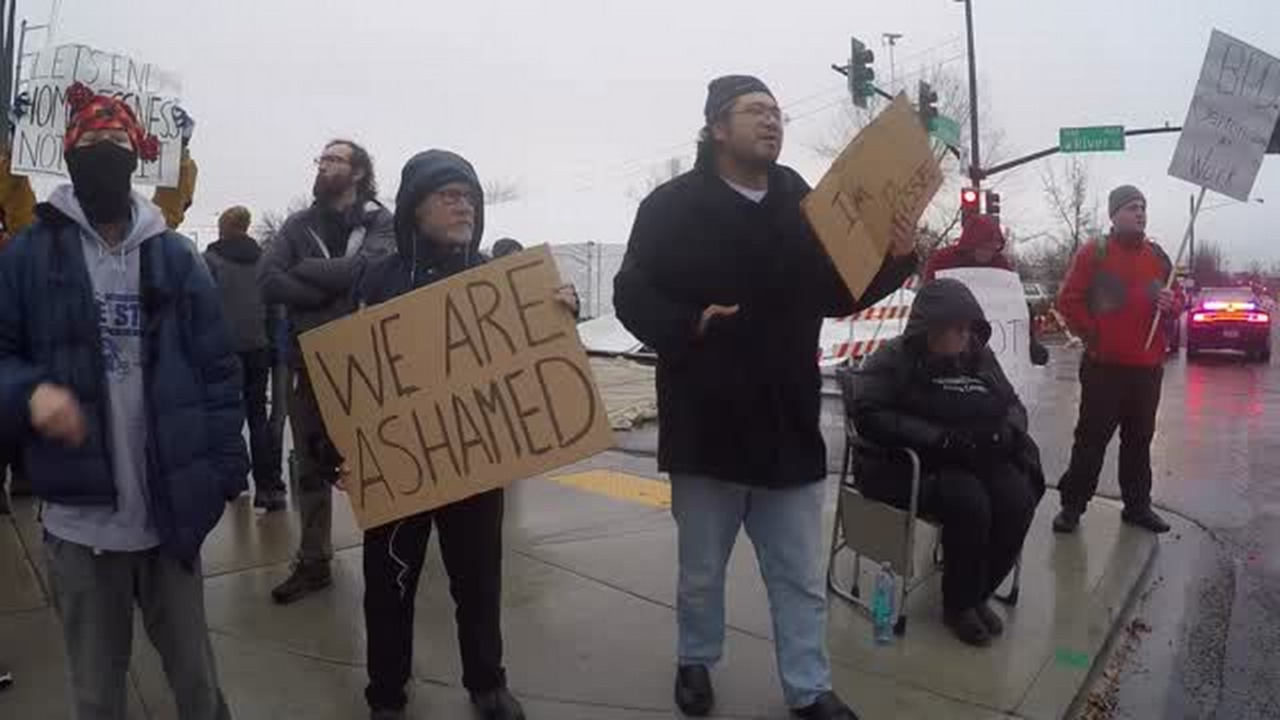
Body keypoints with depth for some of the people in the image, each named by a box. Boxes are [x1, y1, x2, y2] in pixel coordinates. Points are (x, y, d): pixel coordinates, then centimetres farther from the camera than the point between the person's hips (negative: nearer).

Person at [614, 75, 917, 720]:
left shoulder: (802, 205, 8)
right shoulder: (673, 206, -5)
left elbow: (831, 296, 11)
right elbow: (633, 297, -7)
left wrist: (894, 261, -5)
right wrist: (689, 325, -24)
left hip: (789, 426, 4)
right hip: (706, 426, -3)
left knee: (802, 578, 13)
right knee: (701, 571, 16)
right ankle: (695, 662, 39)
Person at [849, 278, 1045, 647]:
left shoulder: (980, 357, 10)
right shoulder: (895, 357, -7)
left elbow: (1013, 405, 17)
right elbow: (867, 414, -19)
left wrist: (1006, 432, -9)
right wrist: (941, 438, -25)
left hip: (973, 461, 6)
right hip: (908, 465, -5)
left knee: (1018, 498, -23)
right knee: (968, 500, -32)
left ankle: (979, 592, 1)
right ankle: (959, 604, -8)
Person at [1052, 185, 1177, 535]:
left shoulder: (1158, 257, 12)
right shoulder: (1094, 252, -3)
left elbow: (1174, 301, 19)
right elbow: (1068, 300, -5)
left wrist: (1172, 304, -3)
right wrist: (1091, 334, -8)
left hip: (1148, 367, 5)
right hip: (1104, 365, -5)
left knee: (1139, 439, 12)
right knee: (1092, 438, -2)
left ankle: (1137, 505, 22)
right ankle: (1072, 505, 6)